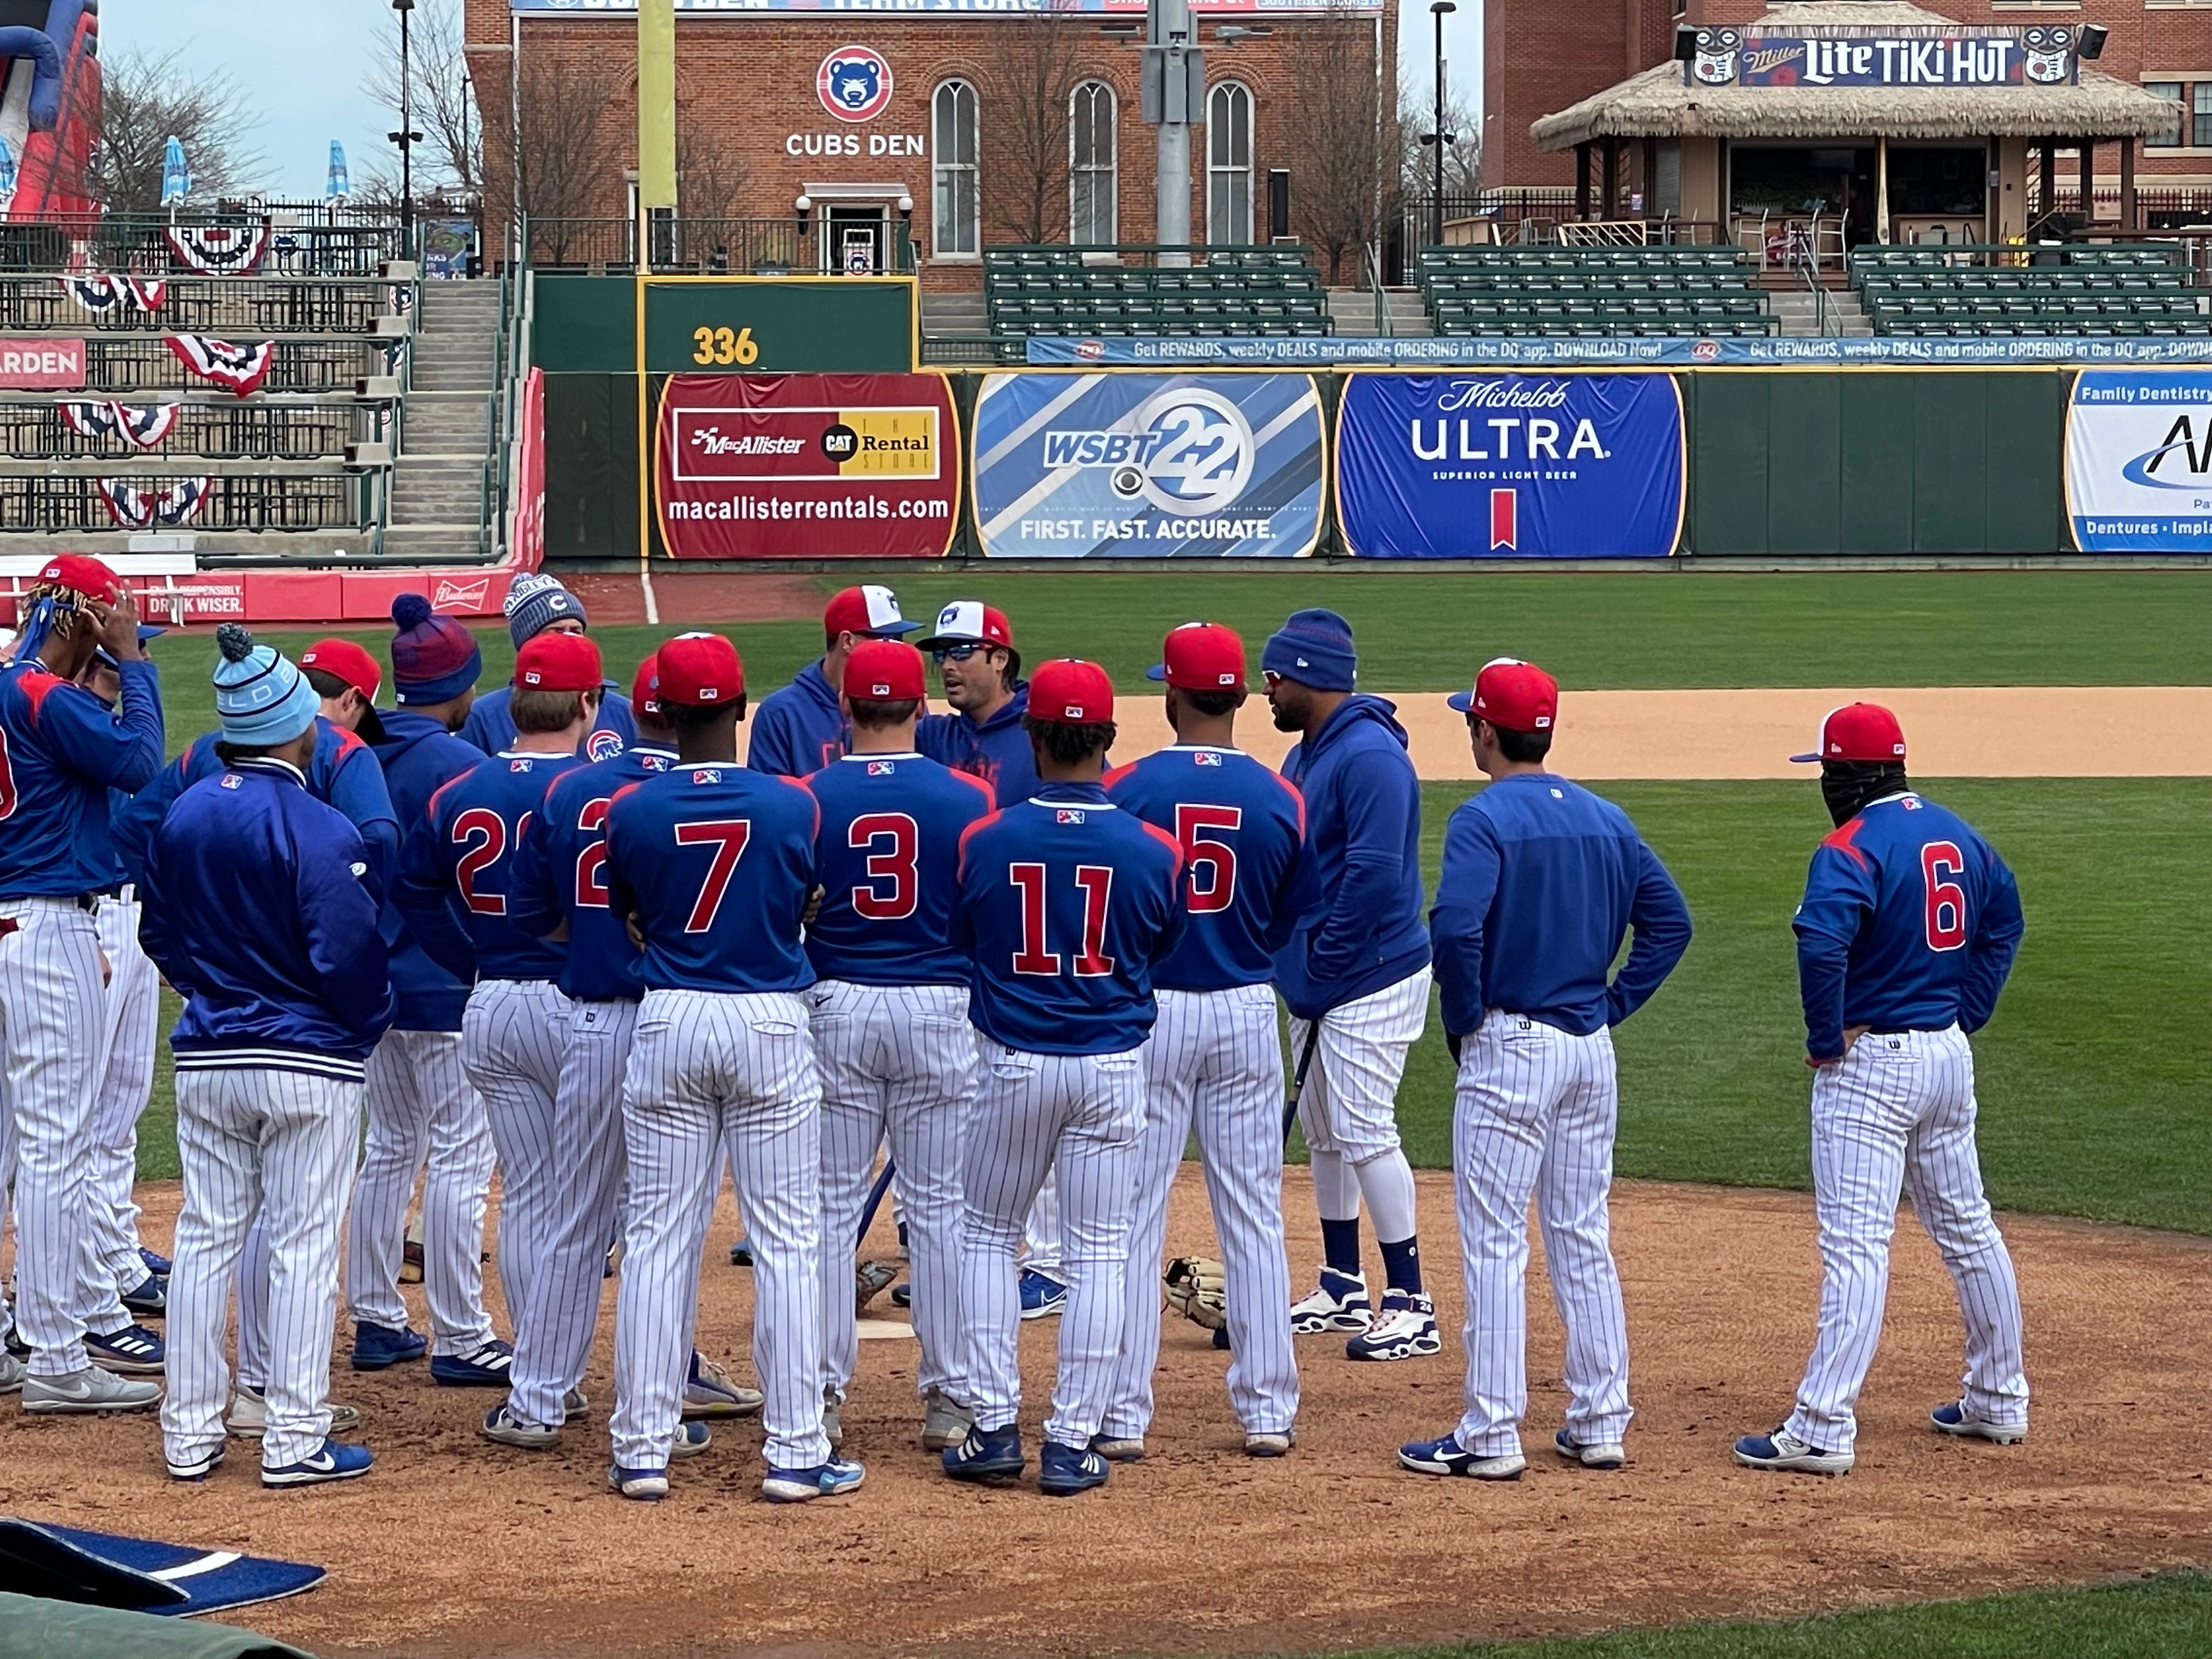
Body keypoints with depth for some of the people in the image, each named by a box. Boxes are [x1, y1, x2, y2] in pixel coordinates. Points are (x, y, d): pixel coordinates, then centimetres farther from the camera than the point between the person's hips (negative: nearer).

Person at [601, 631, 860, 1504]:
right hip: (771, 1021, -1)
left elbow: (629, 917, 10)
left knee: (657, 1237, 7)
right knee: (787, 1242, 3)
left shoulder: (632, 811, -4)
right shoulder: (791, 805, -8)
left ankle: (644, 1446, 7)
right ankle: (794, 1453, 2)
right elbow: (805, 906, 6)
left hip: (668, 1022, 1)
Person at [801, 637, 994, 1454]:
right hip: (939, 1009, 0)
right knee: (940, 1205, 7)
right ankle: (947, 1395, 8)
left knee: (830, 1205, 7)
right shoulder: (966, 798, -5)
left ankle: (823, 1391, 7)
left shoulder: (808, 798, -5)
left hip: (835, 1008, 0)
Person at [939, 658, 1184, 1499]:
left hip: (1013, 1064, 0)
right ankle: (1072, 1443, 4)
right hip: (1113, 1064, 0)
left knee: (987, 1234, 15)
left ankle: (994, 1429, 10)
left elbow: (959, 944, 6)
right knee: (1098, 1252, 7)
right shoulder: (1152, 851, -8)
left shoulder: (985, 841, -10)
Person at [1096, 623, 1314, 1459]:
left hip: (1146, 1013, -2)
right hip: (1247, 1014, 2)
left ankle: (1122, 1414, 4)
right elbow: (1295, 921, 6)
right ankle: (1266, 1411, 11)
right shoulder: (1281, 799, -4)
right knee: (1254, 1216, 9)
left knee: (1132, 1215, 4)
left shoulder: (1124, 788, -11)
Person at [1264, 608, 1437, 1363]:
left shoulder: (1369, 755, -19)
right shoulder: (1306, 754, 13)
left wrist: (1325, 959, -19)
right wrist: (1299, 964, 8)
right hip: (1316, 982, 10)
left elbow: (1375, 874, -25)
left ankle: (1410, 1306, -8)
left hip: (1370, 980, -10)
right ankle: (1342, 1288, 25)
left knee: (1363, 1133, -11)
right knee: (1324, 1132, 15)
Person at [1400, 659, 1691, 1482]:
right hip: (1590, 1048, 7)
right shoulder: (1604, 818, 9)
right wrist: (1614, 1004, 11)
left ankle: (1491, 1436, -4)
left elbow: (1455, 926, -25)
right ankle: (1599, 1425, 15)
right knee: (1584, 1240, 13)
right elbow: (1669, 919, 11)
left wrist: (1462, 1020, -11)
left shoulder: (1486, 818, -12)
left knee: (1494, 1244, -3)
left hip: (1510, 1048, -7)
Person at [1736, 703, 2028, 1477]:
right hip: (1949, 1051, 8)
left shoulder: (1853, 848, -17)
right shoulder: (1960, 836, 9)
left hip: (1871, 1061, -8)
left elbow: (1822, 944, -32)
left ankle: (1823, 1431, -14)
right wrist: (1966, 1013, 16)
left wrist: (1825, 1040, -19)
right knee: (1967, 1227, 19)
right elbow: (2004, 924, 19)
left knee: (1856, 1244, -11)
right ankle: (2000, 1401, 28)